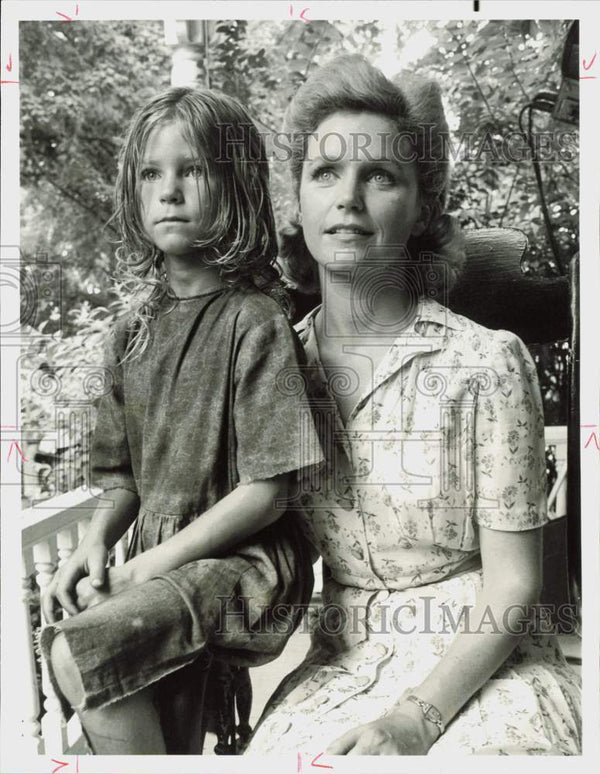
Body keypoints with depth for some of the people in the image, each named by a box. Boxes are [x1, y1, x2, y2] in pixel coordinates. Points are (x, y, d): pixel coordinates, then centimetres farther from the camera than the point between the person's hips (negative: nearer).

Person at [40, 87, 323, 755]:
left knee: (76, 650, -23)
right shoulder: (135, 329, 10)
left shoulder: (255, 320, -11)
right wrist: (93, 544, -4)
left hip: (243, 557, -6)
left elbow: (266, 492, -15)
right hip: (155, 559, 6)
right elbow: (123, 474, 14)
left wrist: (151, 563, -14)